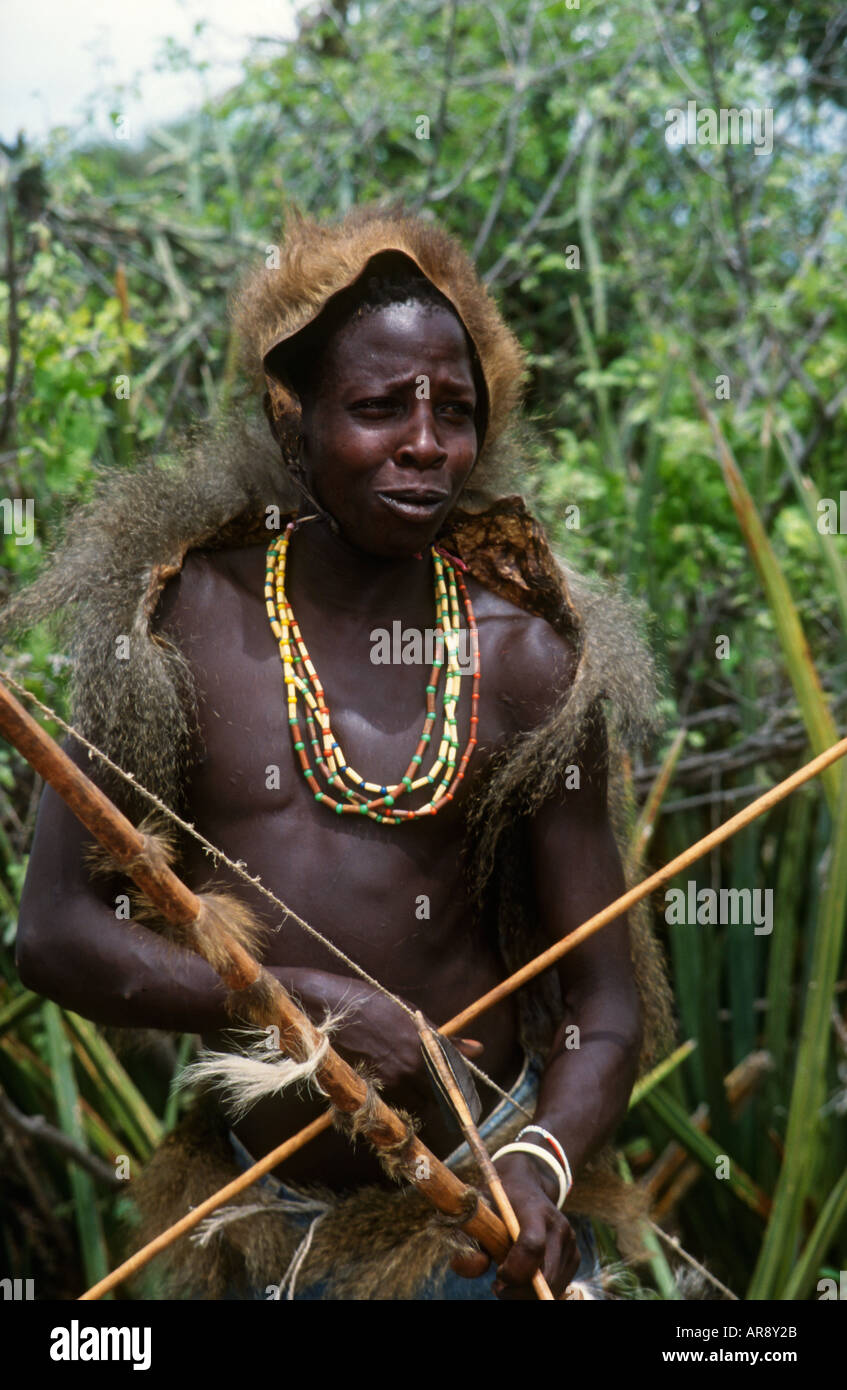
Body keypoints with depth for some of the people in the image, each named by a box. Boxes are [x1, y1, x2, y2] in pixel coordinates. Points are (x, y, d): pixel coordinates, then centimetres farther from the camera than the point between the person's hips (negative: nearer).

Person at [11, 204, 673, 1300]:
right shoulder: (181, 621, -6)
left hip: (473, 1202, 0)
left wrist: (543, 1164, -23)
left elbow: (605, 1003, -4)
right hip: (257, 1205, 1)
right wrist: (313, 1005, -20)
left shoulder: (524, 663, -6)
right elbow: (53, 933, -9)